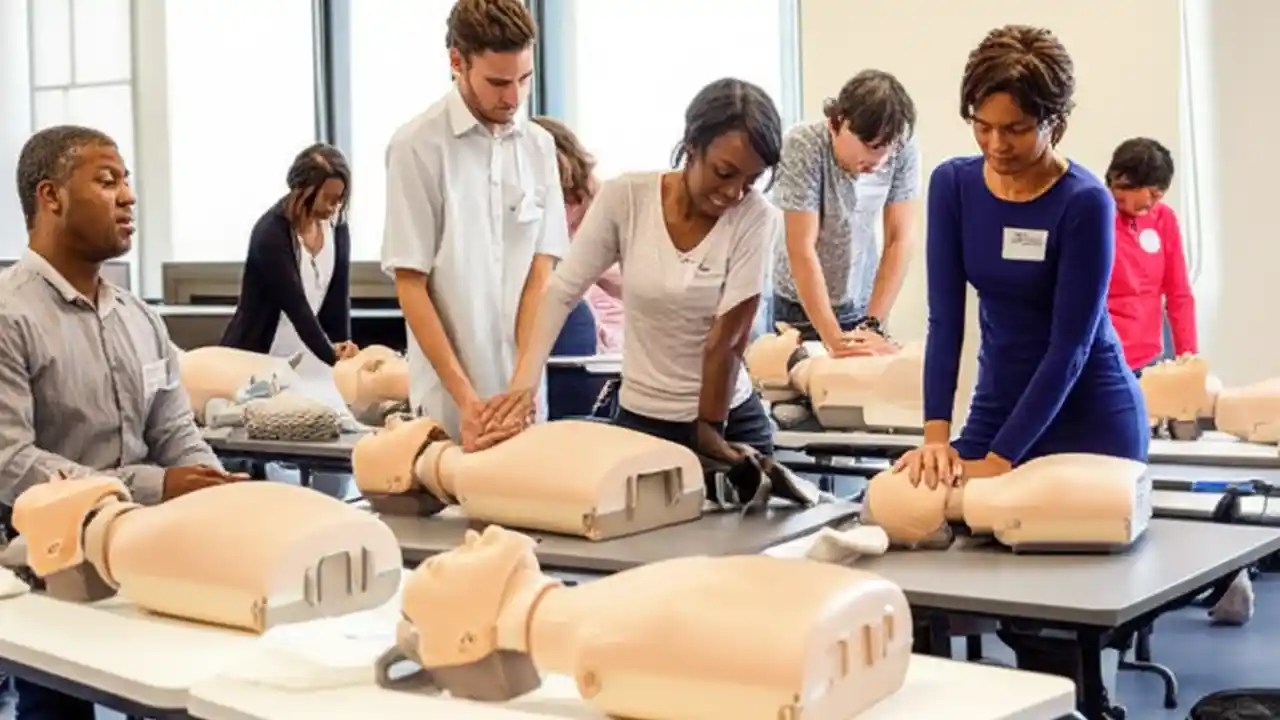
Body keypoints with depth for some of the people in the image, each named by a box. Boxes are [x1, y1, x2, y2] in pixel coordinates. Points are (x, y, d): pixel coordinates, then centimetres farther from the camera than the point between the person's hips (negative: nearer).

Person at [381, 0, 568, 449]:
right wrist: (464, 396, -14)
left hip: (524, 392, 4)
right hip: (449, 400, -4)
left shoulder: (539, 145, 3)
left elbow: (541, 274, 1)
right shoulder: (417, 146, -9)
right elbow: (410, 284, -8)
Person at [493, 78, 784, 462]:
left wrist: (708, 429, -10)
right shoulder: (624, 197, -9)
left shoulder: (757, 218, -15)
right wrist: (525, 379, -20)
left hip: (731, 419, -1)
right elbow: (562, 291, -7)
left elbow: (728, 341, -13)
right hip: (640, 418, 1)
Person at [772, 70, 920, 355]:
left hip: (863, 304, 2)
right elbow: (802, 250, -26)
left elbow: (900, 240, -13)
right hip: (802, 304, -2)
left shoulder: (904, 148, -16)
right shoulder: (803, 146, -24)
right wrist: (835, 340, -31)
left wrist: (874, 324, -20)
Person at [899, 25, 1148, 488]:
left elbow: (1069, 346, -21)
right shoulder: (952, 185, -7)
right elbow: (945, 319, -10)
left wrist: (999, 460, -25)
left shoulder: (1084, 202, -20)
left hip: (1091, 417, -4)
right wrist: (936, 434, -21)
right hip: (996, 404, 4)